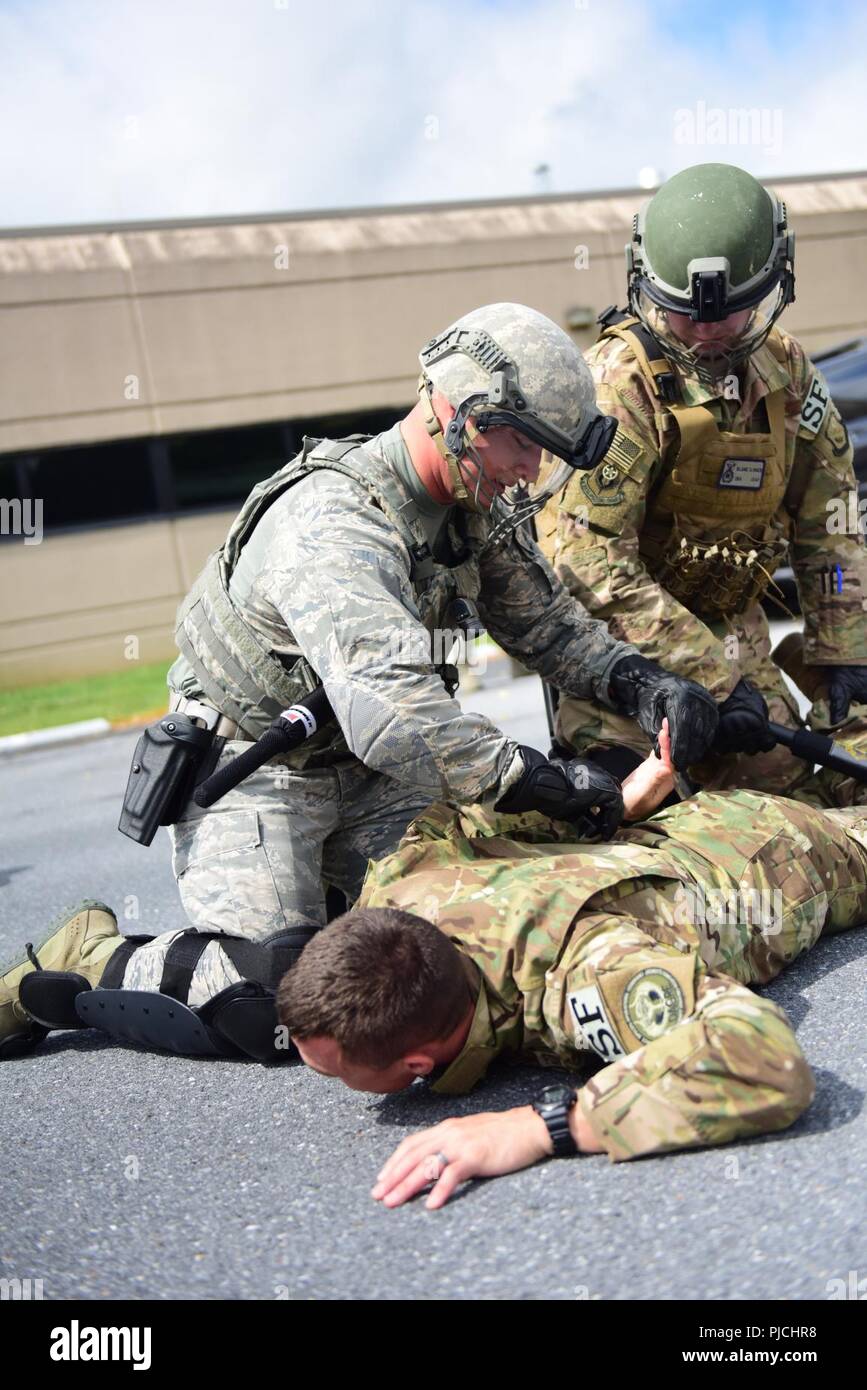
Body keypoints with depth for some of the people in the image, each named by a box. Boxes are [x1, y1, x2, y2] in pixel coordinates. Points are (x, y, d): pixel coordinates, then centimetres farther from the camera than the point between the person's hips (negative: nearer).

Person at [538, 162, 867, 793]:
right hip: (607, 617, -5)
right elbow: (596, 565, -29)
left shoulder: (789, 371, -3)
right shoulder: (621, 384, -25)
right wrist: (716, 681, -29)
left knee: (777, 769, -1)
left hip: (726, 612, 6)